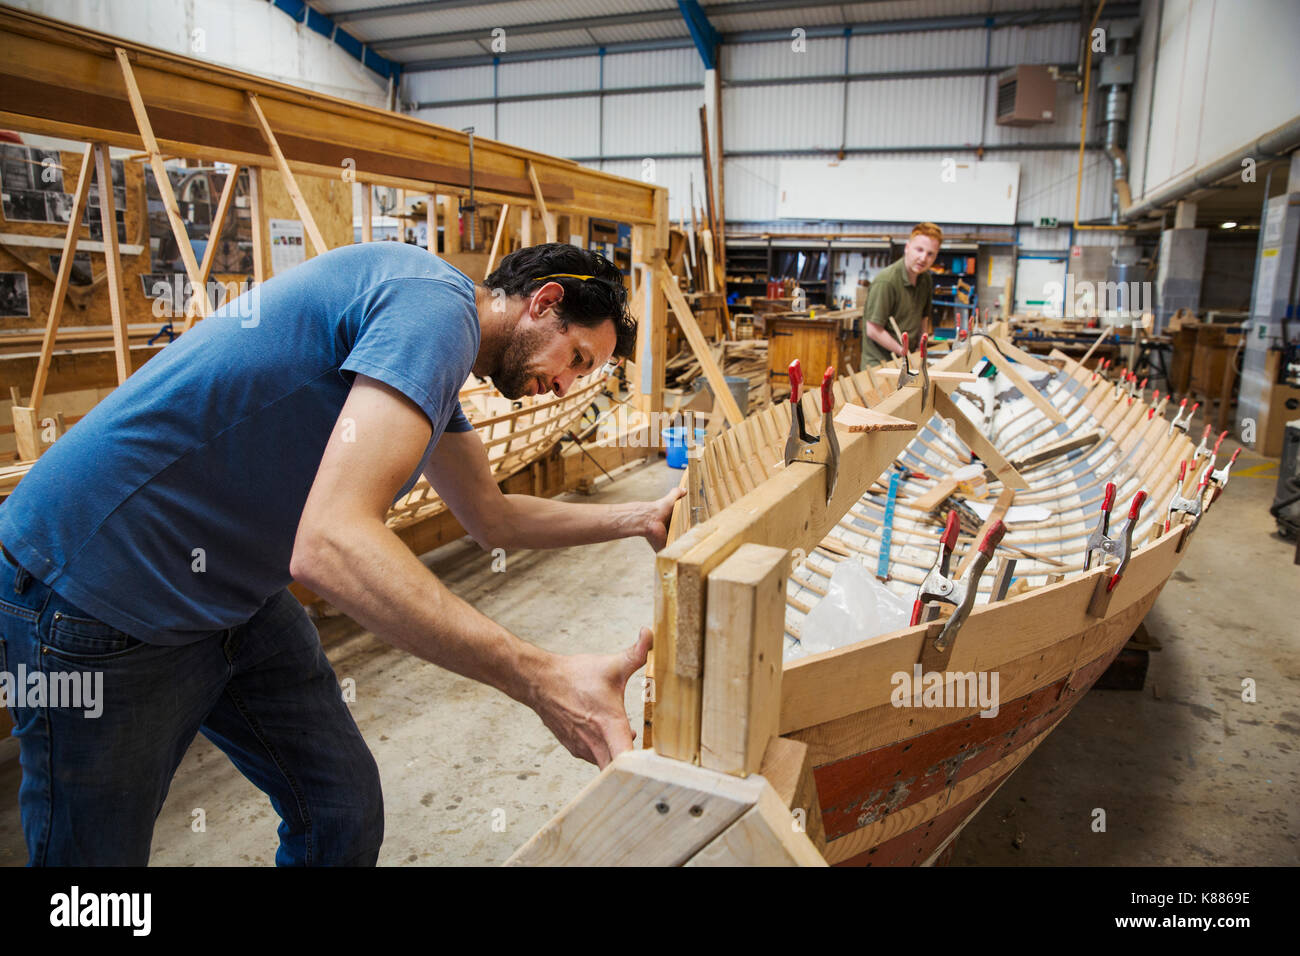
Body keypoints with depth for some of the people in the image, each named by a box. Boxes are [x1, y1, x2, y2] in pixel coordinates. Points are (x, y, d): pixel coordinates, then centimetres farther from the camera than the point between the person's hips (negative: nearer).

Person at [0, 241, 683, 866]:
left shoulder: (436, 351, 8)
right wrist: (543, 682, -38)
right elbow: (331, 544, -37)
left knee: (345, 811, 8)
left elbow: (490, 518, 17)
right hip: (101, 599, -9)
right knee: (99, 847, 10)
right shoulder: (434, 304, -25)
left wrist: (640, 518, 16)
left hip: (235, 596, 9)